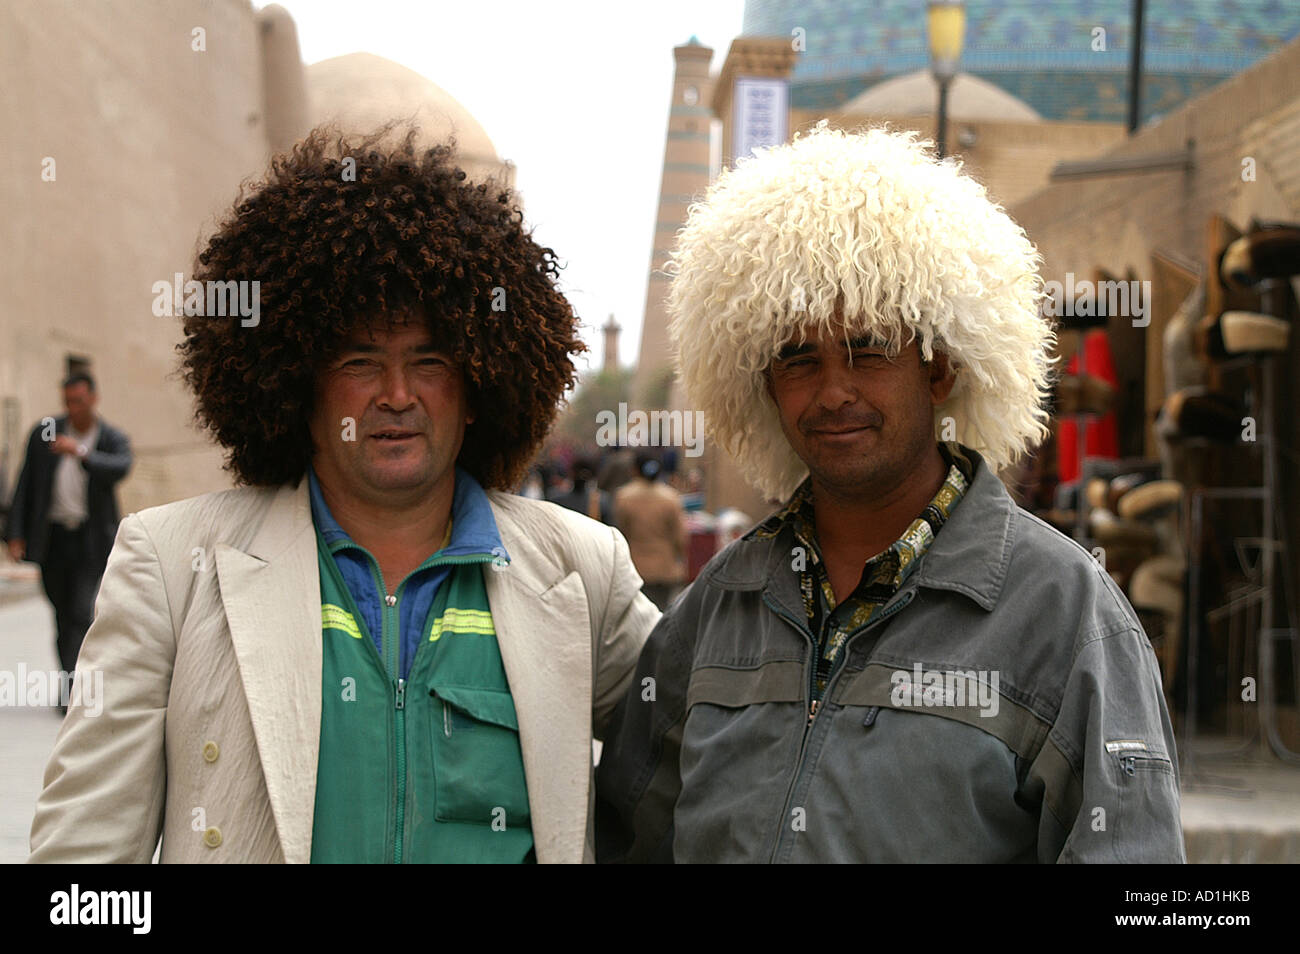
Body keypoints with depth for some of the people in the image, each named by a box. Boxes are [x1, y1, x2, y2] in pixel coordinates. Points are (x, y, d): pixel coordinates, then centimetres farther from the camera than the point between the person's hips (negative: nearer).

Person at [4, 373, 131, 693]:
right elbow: (26, 484, 4)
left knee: (81, 612, -14)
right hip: (52, 536, 2)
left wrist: (81, 453, -38)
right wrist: (15, 534, -1)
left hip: (91, 539, -2)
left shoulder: (114, 440, -2)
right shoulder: (44, 432, 2)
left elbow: (119, 468, -24)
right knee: (63, 615, 9)